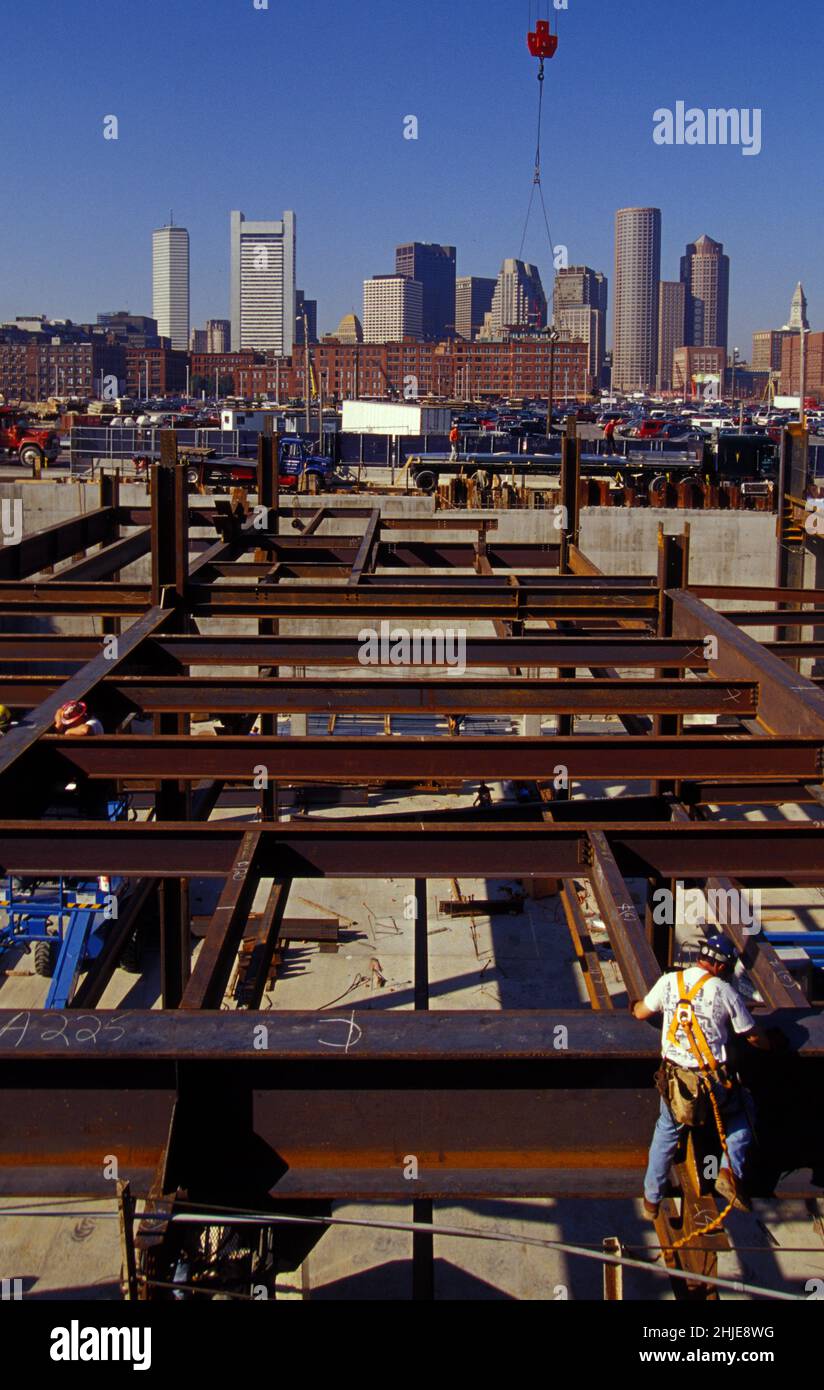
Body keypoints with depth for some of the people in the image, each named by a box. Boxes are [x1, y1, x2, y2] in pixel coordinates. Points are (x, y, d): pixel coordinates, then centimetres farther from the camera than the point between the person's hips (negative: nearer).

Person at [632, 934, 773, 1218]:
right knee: (738, 1119, 26)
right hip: (714, 1080, -2)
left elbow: (641, 1013, 16)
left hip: (675, 1077, 2)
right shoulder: (725, 992, -6)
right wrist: (771, 1043, 27)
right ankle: (730, 1172, 7)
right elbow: (752, 1036, 5)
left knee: (667, 1131, 22)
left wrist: (635, 1005, 40)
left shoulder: (669, 981, 0)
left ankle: (651, 1199, 27)